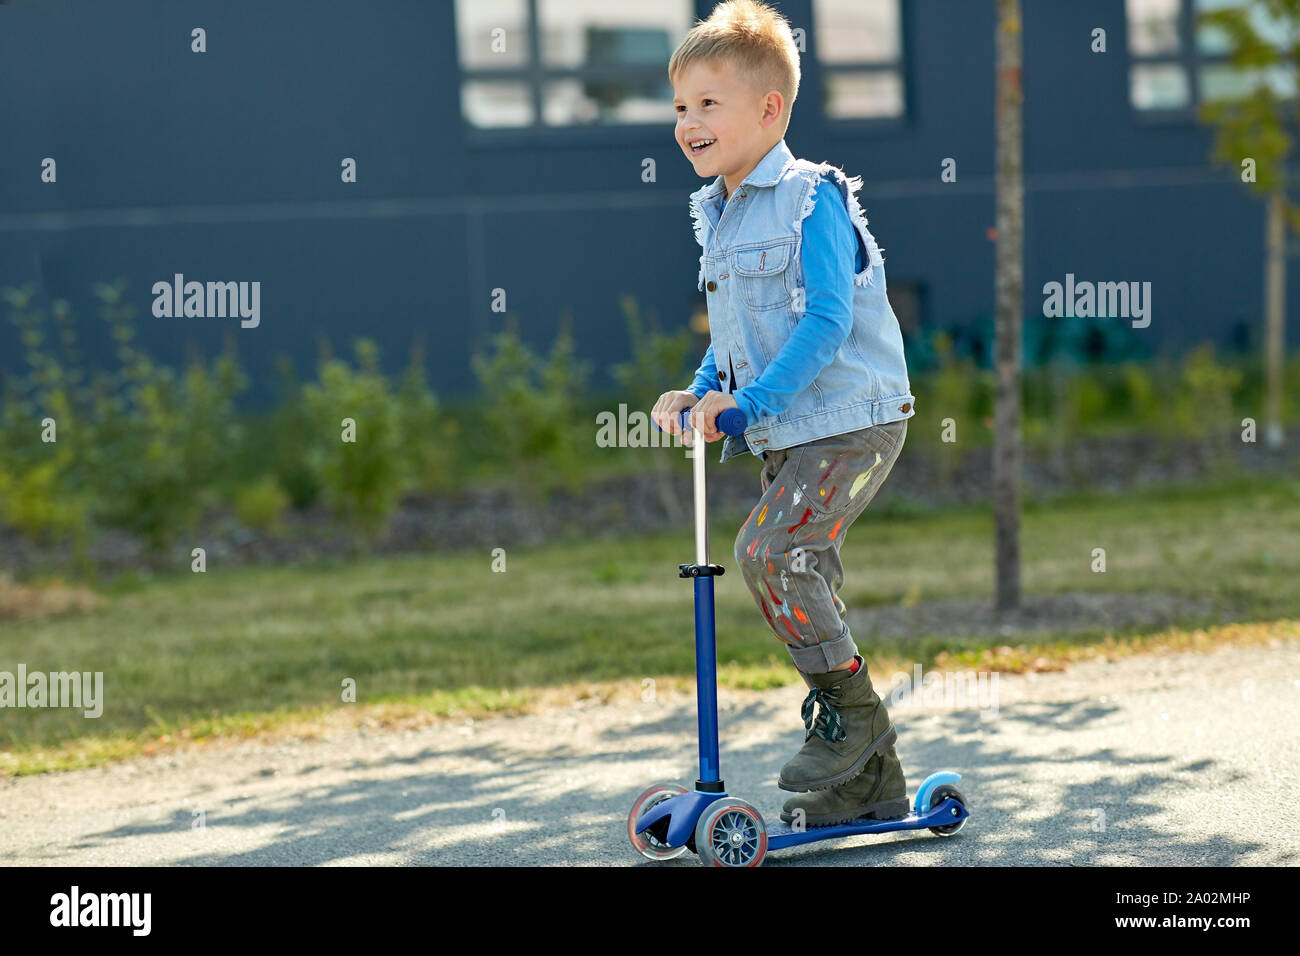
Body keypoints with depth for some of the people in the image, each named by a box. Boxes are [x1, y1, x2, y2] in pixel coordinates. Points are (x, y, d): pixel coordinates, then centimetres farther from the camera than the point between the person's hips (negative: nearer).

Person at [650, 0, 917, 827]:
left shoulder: (811, 200, -14)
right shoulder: (719, 216, 13)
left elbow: (826, 323, -22)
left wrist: (748, 400, -25)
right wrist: (699, 394, 5)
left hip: (850, 421, -9)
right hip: (784, 436, 9)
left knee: (769, 550, -23)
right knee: (805, 582, 8)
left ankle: (852, 711, -7)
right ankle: (872, 780, 16)